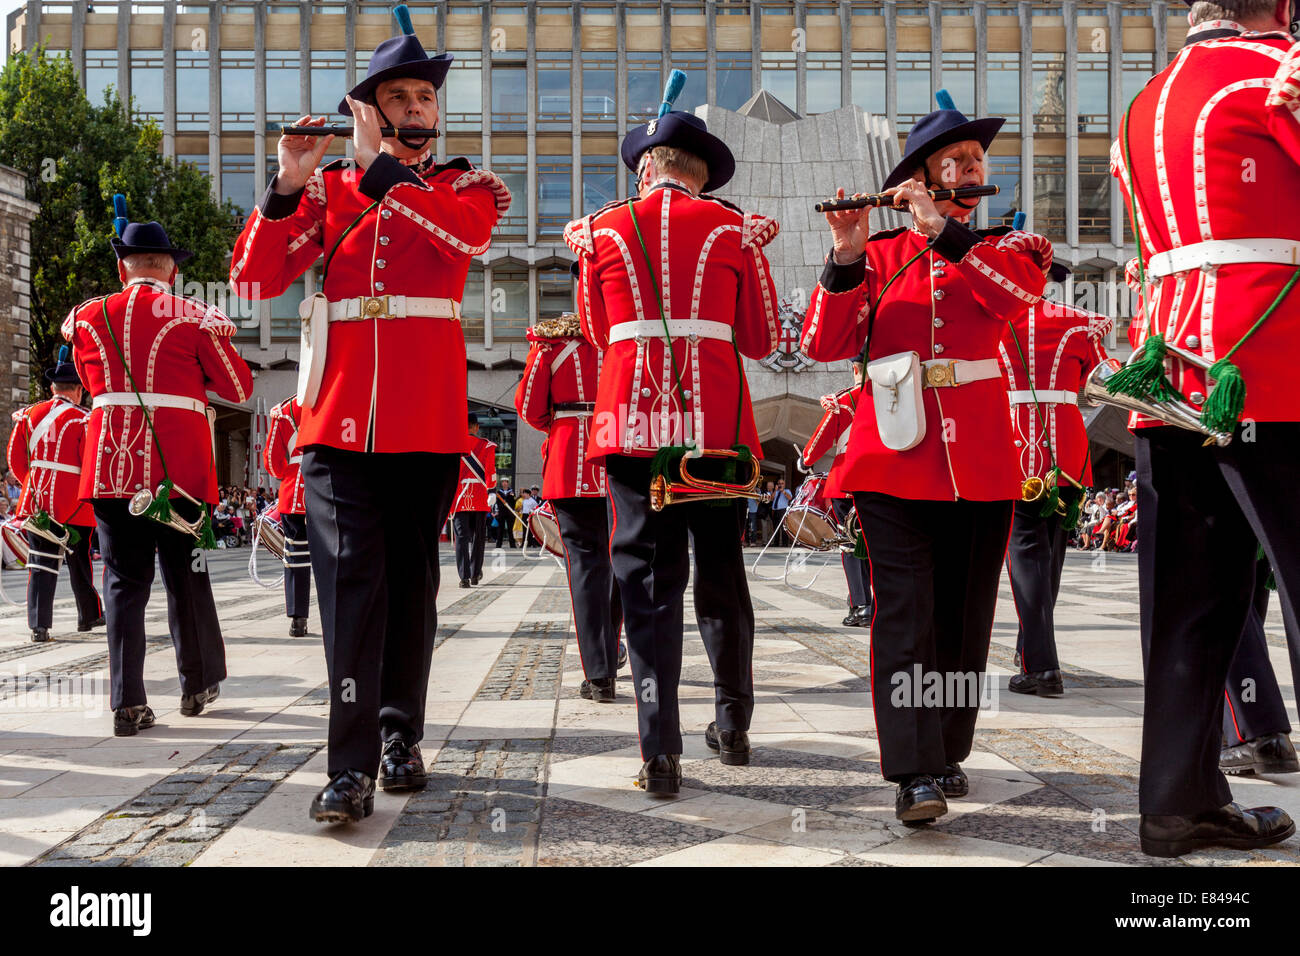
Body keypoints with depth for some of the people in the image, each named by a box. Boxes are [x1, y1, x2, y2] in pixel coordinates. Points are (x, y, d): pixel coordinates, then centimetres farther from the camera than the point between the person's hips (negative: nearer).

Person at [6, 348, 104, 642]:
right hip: (74, 505, -3)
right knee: (80, 561, 12)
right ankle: (89, 615, 27)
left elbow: (15, 459, 7)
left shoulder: (29, 415, 5)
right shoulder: (83, 419, -8)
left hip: (36, 501, 3)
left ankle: (39, 626, -2)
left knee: (40, 562, 5)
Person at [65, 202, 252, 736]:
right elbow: (240, 388, 5)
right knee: (186, 578, 10)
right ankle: (198, 686, 23)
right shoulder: (194, 318, -1)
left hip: (111, 467, 2)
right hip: (179, 467, -2)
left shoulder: (88, 318, 8)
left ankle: (128, 703, 1)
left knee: (124, 581, 5)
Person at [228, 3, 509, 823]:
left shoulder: (468, 186, 11)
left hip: (428, 424, 1)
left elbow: (467, 234, -14)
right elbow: (255, 279, 0)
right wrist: (289, 186, -12)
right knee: (353, 579, -7)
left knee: (412, 582, 8)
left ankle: (401, 737, 22)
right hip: (339, 421, 0)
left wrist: (380, 166, -15)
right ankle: (352, 766, -5)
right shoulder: (326, 188, 12)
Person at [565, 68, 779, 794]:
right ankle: (734, 726, 26)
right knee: (722, 571, 13)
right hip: (716, 421, 0)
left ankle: (662, 753, -3)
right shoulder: (732, 227, 5)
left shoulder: (605, 230, 7)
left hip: (634, 421, 0)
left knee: (648, 578, 2)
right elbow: (763, 340, 9)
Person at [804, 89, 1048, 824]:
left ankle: (948, 754, 22)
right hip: (896, 456, -2)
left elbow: (1021, 290, -11)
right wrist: (846, 257, -12)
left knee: (964, 617, 7)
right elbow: (825, 346, -2)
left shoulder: (1012, 245, 14)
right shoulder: (879, 255, 10)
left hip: (980, 461, 2)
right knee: (906, 613, -9)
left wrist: (945, 228, -14)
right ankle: (916, 774, -10)